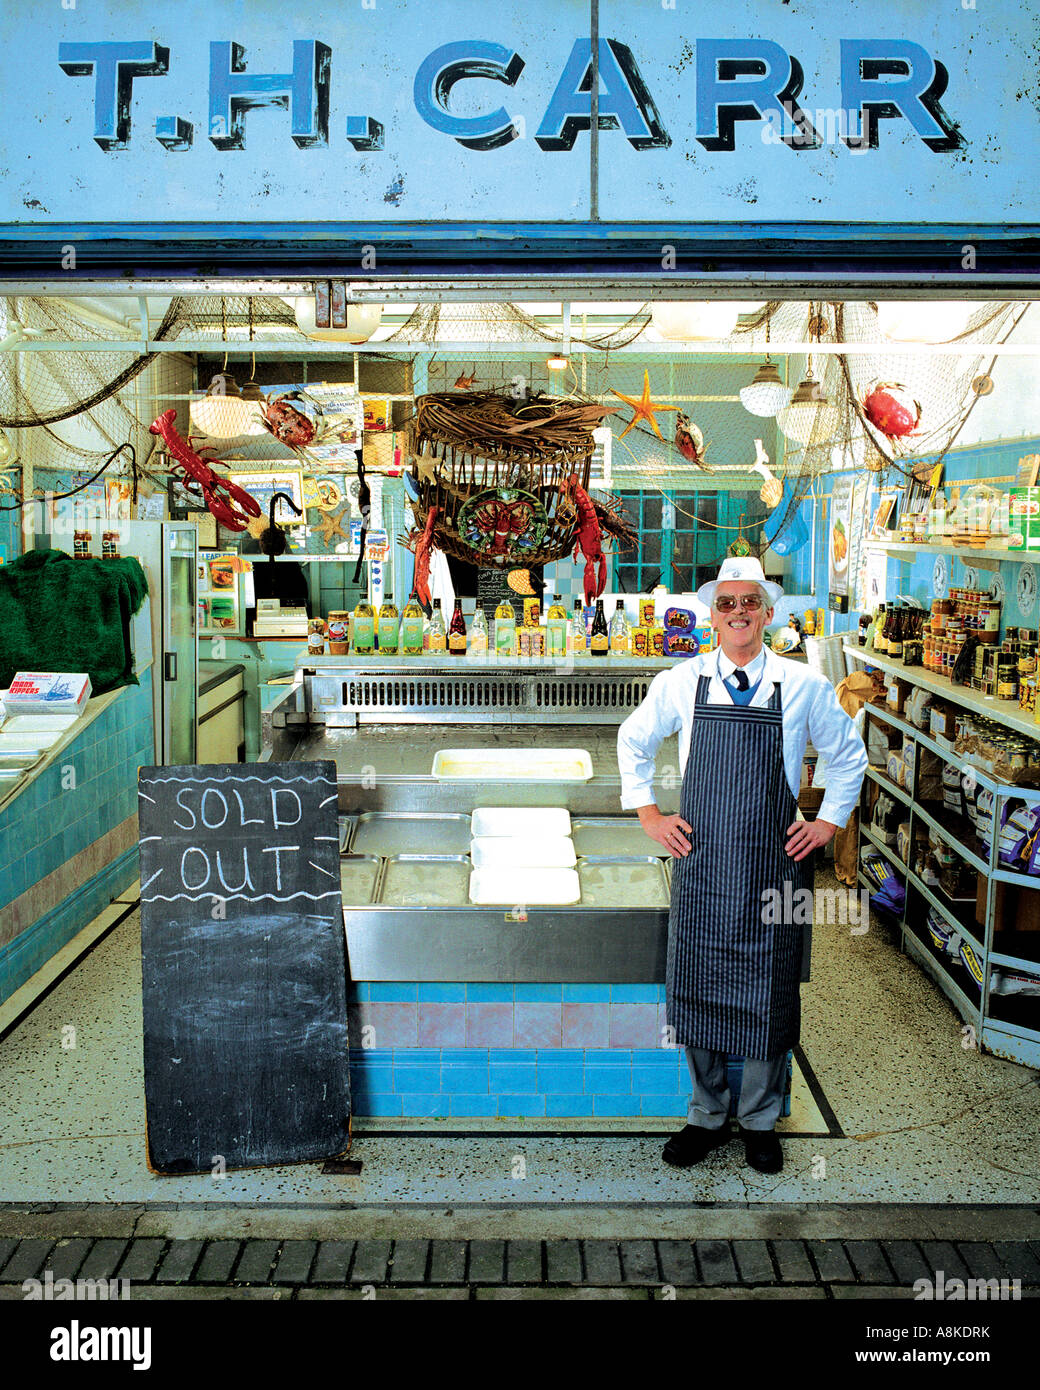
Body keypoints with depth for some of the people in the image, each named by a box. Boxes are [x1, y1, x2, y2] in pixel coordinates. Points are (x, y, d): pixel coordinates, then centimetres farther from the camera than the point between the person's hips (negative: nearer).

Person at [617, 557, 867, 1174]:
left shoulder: (804, 686, -2)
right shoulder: (681, 683, 0)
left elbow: (849, 757, 14)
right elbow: (633, 741, 17)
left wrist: (828, 823, 8)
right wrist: (650, 816, 10)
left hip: (774, 864, -1)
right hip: (700, 859, 1)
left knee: (768, 996, 7)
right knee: (698, 988, 8)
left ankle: (761, 1119, 27)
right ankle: (709, 1116, 27)